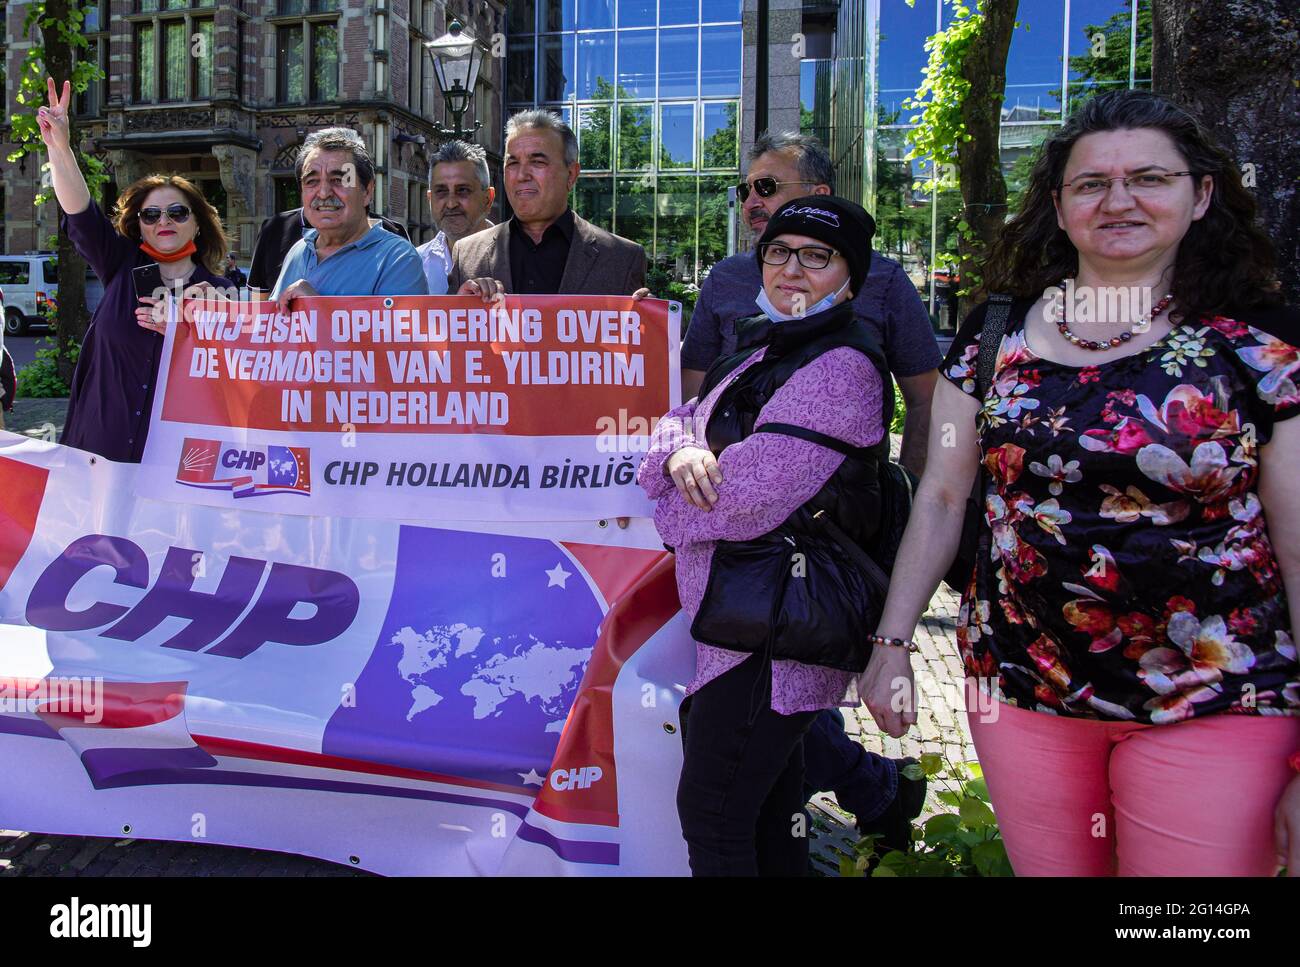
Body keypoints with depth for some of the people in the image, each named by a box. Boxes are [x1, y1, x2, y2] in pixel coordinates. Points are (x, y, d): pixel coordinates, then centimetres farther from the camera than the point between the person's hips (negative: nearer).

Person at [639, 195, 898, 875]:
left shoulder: (840, 368, -17)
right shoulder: (766, 352, 14)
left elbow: (748, 497, -23)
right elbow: (682, 419, 9)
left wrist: (666, 510, -4)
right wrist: (681, 450, -15)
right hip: (748, 612, 10)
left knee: (710, 814, -1)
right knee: (768, 800, 21)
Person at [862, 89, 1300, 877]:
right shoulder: (995, 333, 3)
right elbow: (942, 498, 8)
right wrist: (891, 642, 6)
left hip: (1212, 712, -2)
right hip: (1020, 693, 3)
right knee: (1045, 866, 15)